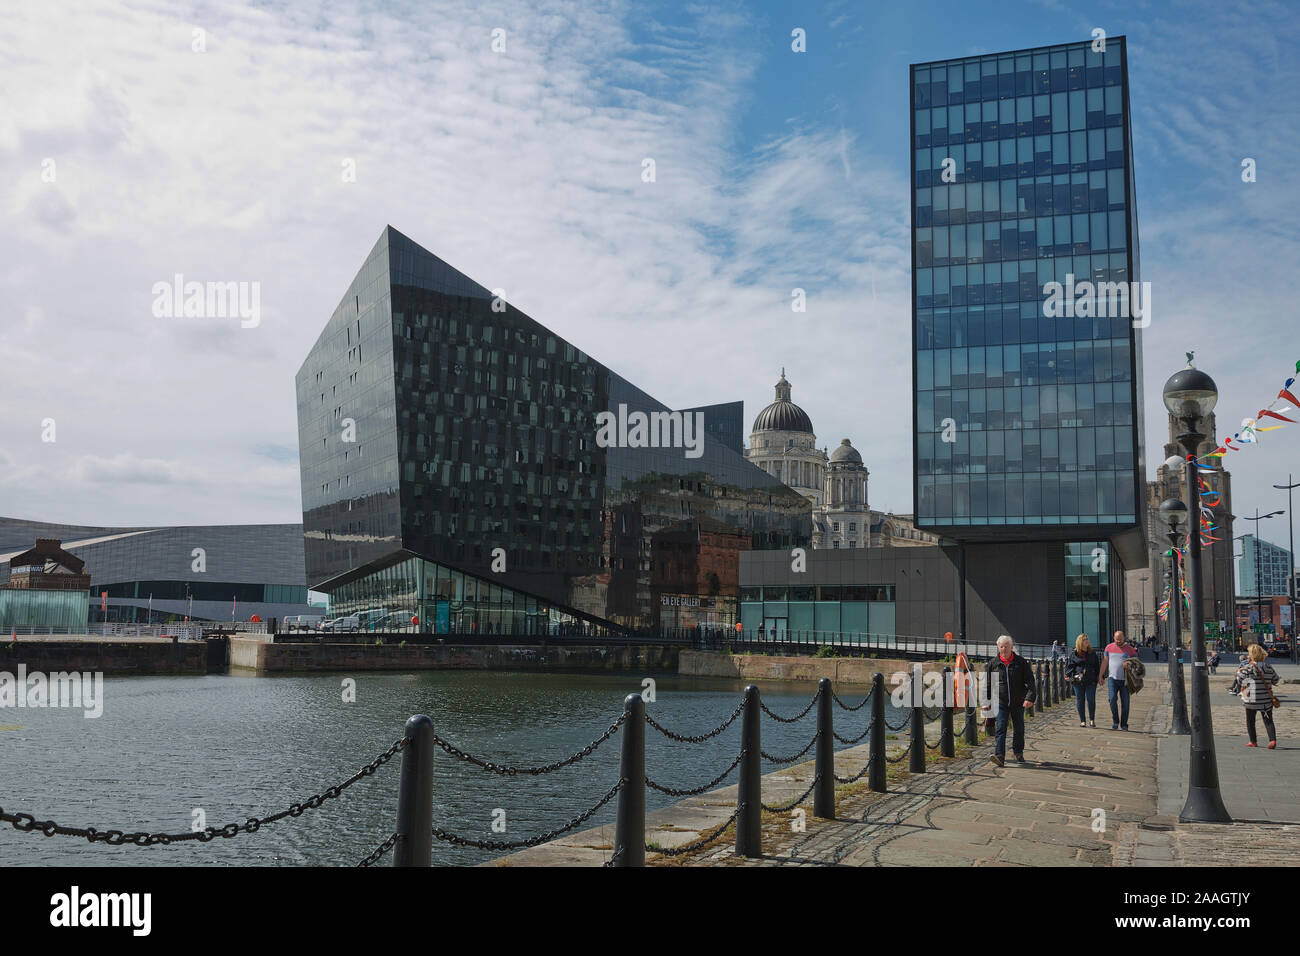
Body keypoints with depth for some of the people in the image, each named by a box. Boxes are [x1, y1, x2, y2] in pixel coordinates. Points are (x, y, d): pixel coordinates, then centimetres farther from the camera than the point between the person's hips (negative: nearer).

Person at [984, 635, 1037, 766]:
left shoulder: (1021, 662, 0)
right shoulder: (993, 664, 2)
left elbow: (1030, 681, -4)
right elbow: (987, 684, 7)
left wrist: (1030, 697, -18)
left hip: (1018, 702, 1)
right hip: (1000, 702, -1)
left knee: (1019, 728, 13)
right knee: (1000, 728, -12)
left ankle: (1019, 753, 30)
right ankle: (999, 756, -19)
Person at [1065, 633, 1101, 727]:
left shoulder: (1093, 653, 11)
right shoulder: (1074, 654, 5)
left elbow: (1097, 666, 15)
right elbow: (1070, 665, 4)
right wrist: (1068, 675, -11)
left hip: (1091, 681, 1)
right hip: (1078, 681, -1)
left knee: (1091, 700, -5)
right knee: (1080, 700, 2)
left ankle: (1092, 720, 9)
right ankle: (1082, 720, 11)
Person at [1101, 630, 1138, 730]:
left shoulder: (1130, 649, 2)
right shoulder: (1109, 647, 7)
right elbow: (1105, 662, 13)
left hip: (1125, 680, 0)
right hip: (1112, 678, 1)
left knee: (1125, 702, 2)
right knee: (1112, 699, -14)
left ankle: (1124, 725, 12)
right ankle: (1115, 721, 1)